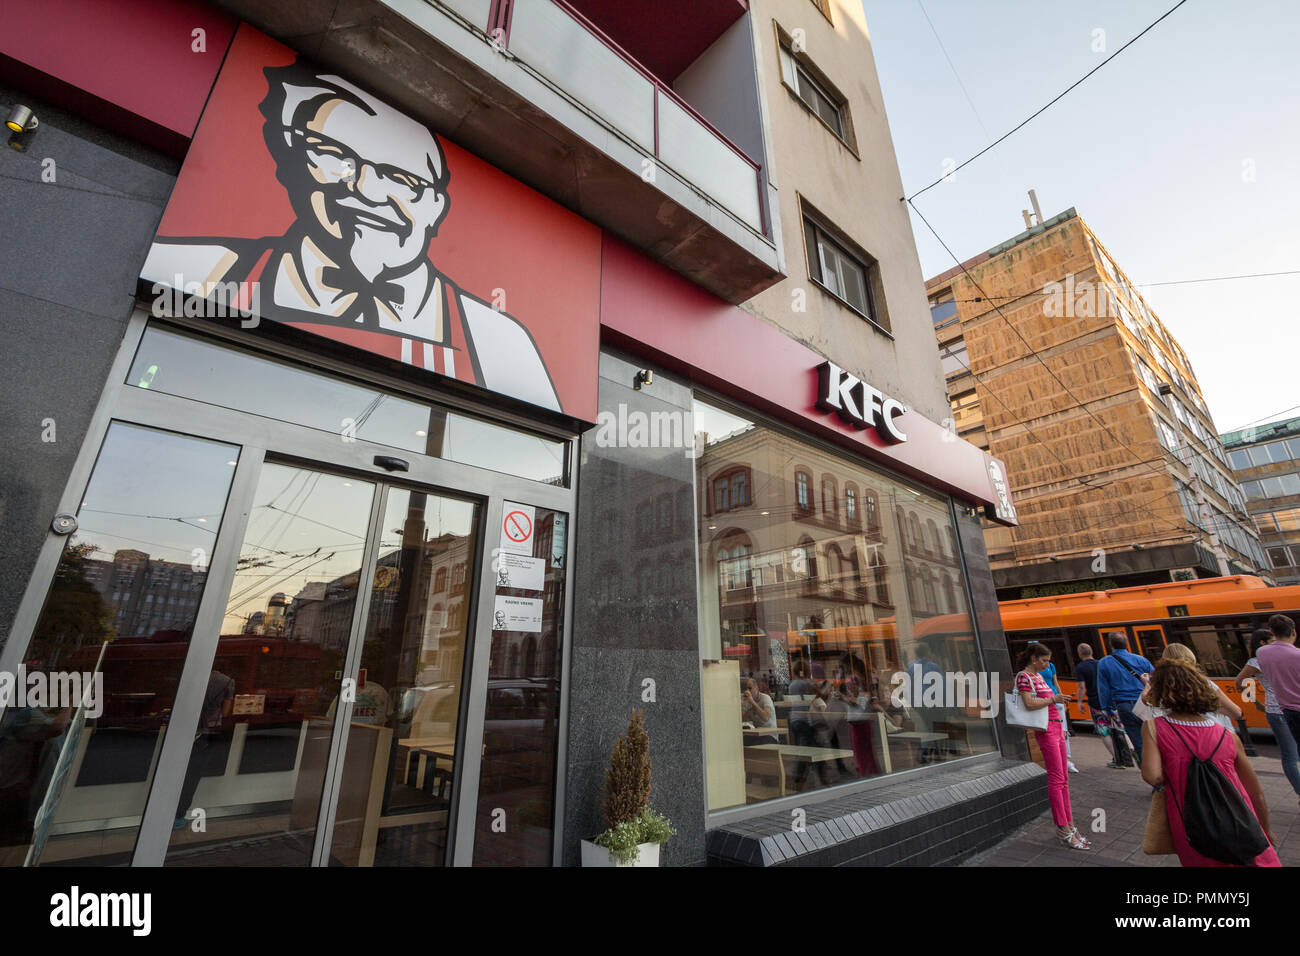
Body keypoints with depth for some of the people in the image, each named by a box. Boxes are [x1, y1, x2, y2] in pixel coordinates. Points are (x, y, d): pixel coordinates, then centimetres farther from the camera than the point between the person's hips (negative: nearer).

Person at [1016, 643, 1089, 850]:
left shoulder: (1039, 676, 19)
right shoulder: (1024, 677, -10)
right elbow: (1029, 703, -20)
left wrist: (1061, 728, 22)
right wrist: (1053, 699, -16)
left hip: (1055, 727, 9)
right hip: (1045, 730, -9)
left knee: (1064, 779, 11)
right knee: (1056, 778, -8)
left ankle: (1069, 824, 18)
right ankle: (1063, 829, -4)